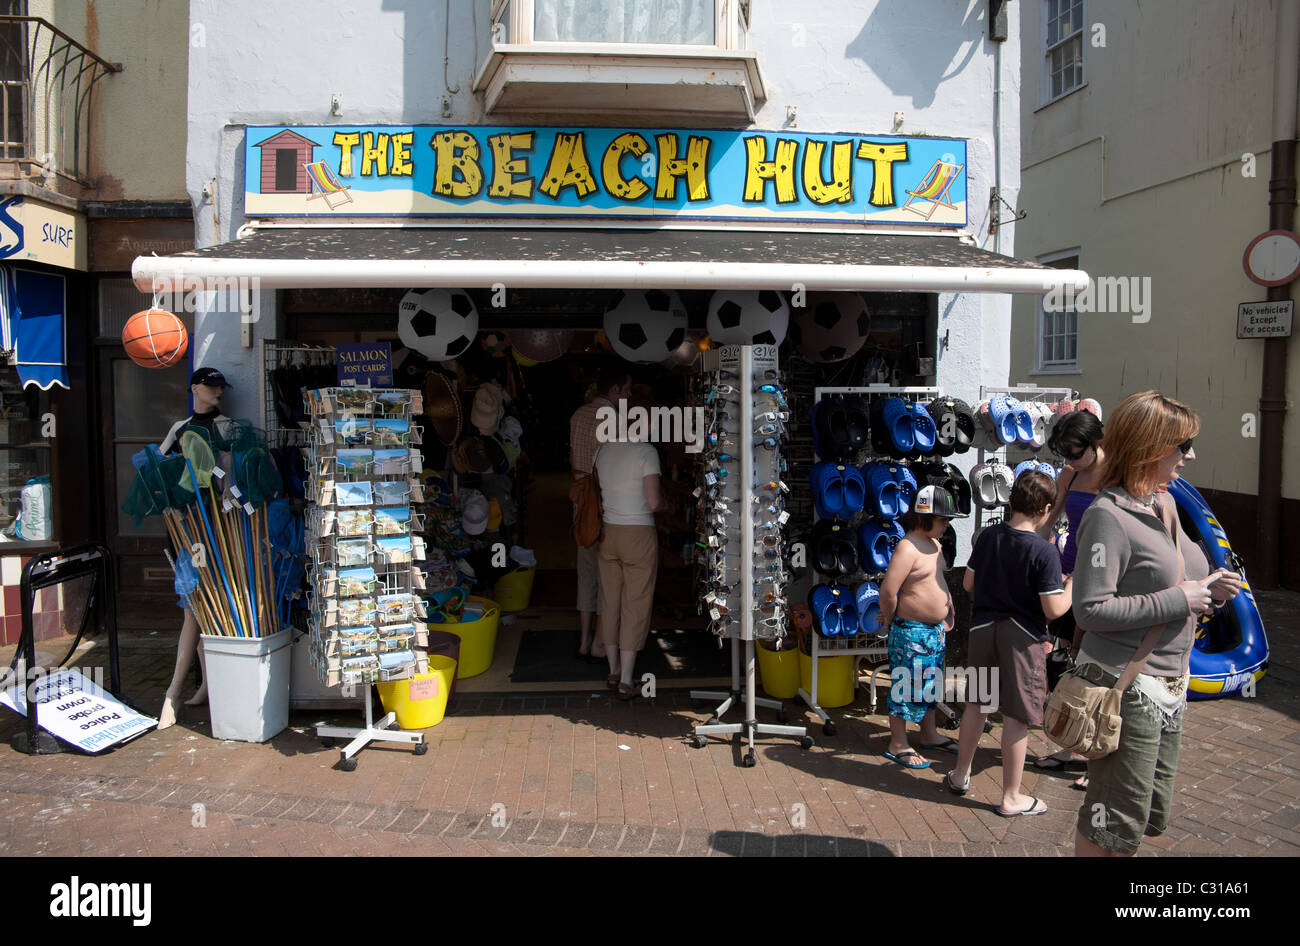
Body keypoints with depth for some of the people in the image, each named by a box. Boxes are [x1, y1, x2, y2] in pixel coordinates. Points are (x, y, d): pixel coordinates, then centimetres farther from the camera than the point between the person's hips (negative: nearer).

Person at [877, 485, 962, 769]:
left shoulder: (935, 544, 9)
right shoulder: (908, 548, -22)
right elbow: (888, 590, -26)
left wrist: (947, 610, 20)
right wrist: (890, 619, -12)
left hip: (936, 629, 9)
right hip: (911, 631, -9)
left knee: (931, 684, 21)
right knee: (907, 686, 1)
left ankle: (929, 734, 37)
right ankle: (898, 744, 13)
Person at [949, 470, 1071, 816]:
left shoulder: (988, 536, -1)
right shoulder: (1045, 551, -17)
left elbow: (968, 583, 8)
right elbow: (1054, 609, -16)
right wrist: (1072, 582, 0)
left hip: (982, 629, 5)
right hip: (1022, 636, -5)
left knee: (976, 703, 19)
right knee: (1016, 716, 4)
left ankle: (960, 775, 32)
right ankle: (1011, 798, 14)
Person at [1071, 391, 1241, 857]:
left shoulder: (1163, 503, 9)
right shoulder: (1109, 514, -19)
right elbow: (1090, 610, -25)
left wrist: (1209, 588, 1)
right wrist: (1178, 600, -20)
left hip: (1170, 687, 9)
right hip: (1125, 686, -9)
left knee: (1150, 816, 19)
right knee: (1114, 823, 1)